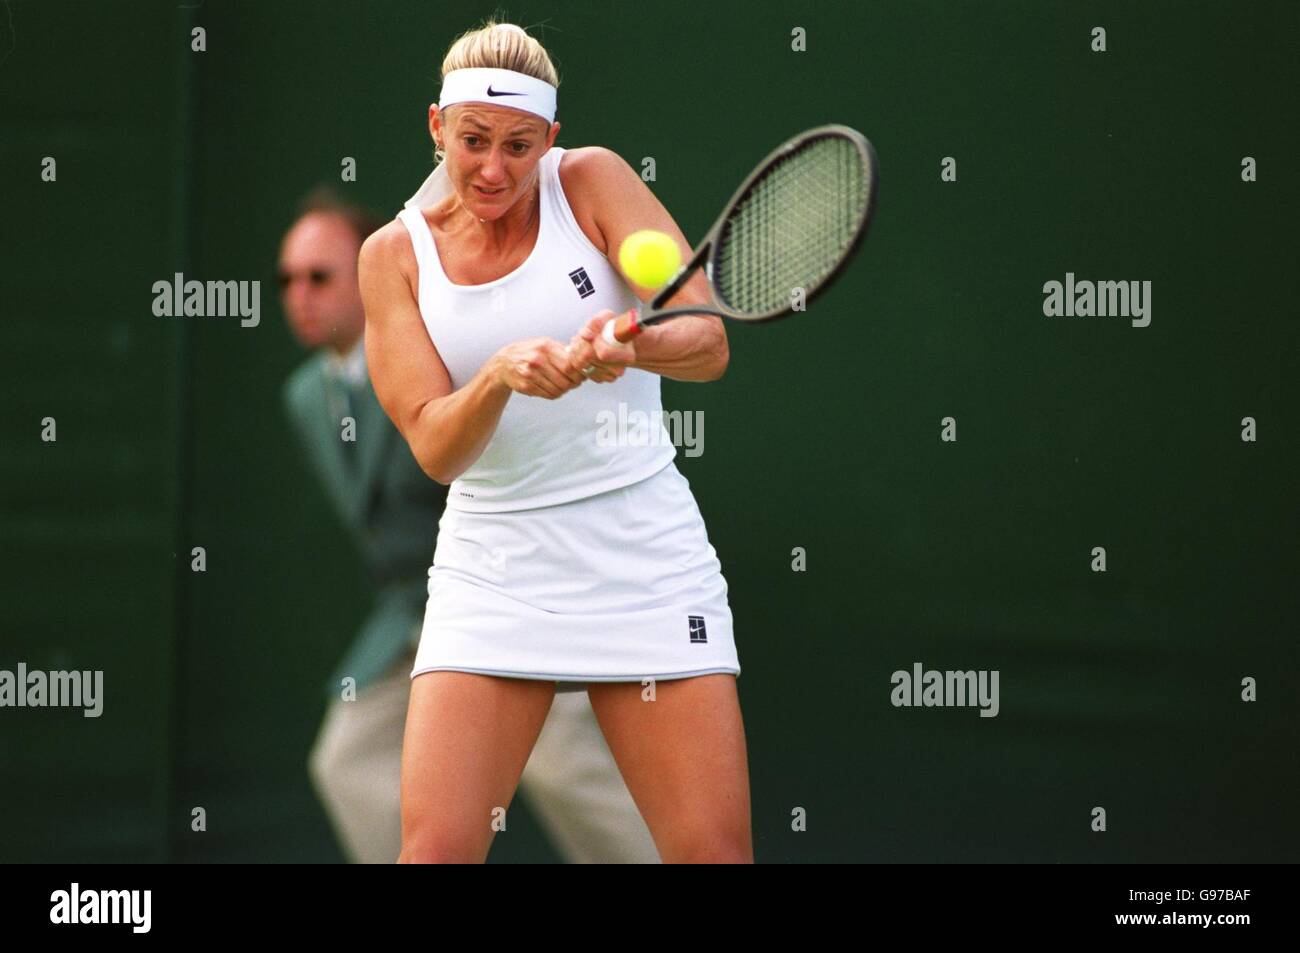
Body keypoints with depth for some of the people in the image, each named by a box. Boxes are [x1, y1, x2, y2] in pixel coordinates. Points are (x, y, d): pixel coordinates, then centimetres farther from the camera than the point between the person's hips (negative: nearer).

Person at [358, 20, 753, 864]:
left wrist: (630, 347, -35)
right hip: (493, 566, 1)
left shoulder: (591, 181, -3)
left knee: (715, 851, -8)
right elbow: (433, 448, -9)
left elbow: (710, 342, -13)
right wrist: (501, 375, -29)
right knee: (435, 849, -12)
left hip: (645, 555, -1)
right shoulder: (395, 253, 1)